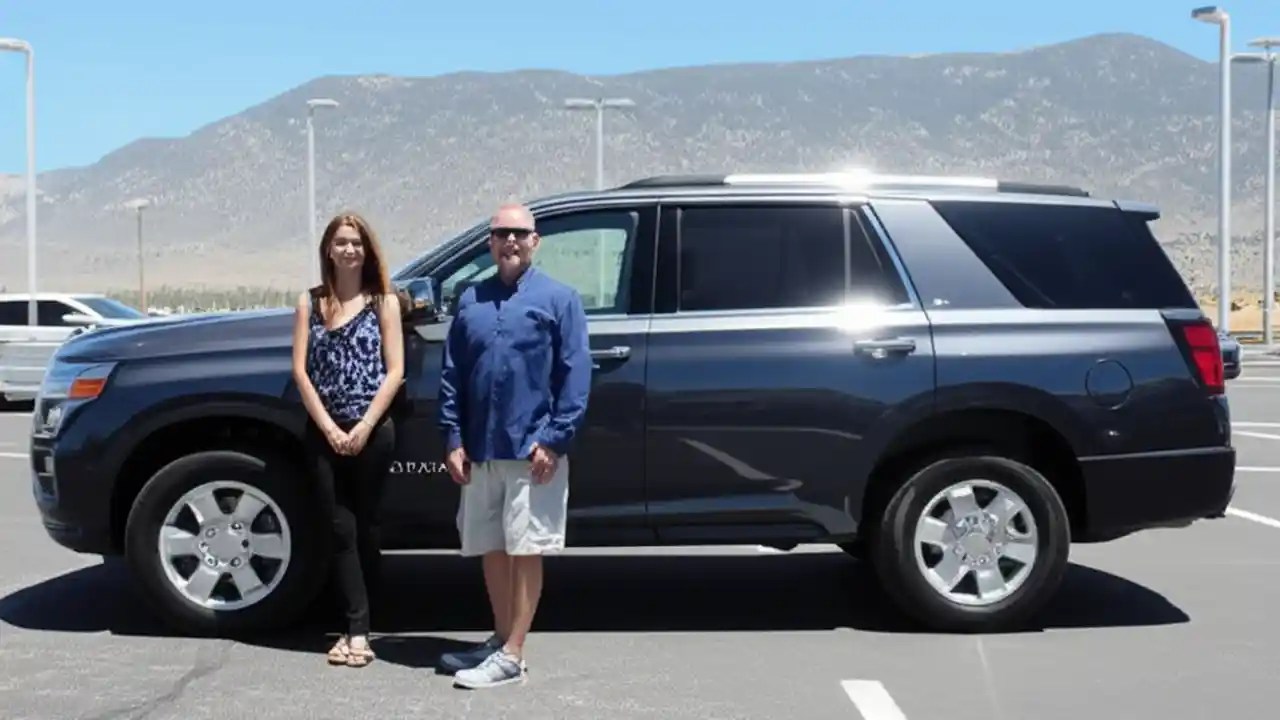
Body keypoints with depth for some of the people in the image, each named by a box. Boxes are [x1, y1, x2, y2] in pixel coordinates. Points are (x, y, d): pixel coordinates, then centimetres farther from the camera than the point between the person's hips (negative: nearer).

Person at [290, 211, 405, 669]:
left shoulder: (384, 301, 3)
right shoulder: (310, 302, 9)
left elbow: (394, 371, -3)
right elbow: (301, 370, 2)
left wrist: (364, 426, -12)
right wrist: (329, 427, -9)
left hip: (372, 431, -2)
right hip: (324, 432, 2)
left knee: (365, 527, 5)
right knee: (341, 529, 0)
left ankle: (357, 626, 15)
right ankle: (358, 628, 1)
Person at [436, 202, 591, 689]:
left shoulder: (558, 298, 0)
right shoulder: (471, 301, 12)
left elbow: (575, 374, -6)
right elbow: (451, 374, 11)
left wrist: (555, 440, -13)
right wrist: (453, 440, 2)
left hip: (533, 450, -5)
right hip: (480, 450, 5)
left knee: (525, 552, -1)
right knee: (491, 549, 13)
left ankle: (511, 657, 3)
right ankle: (501, 639, 26)